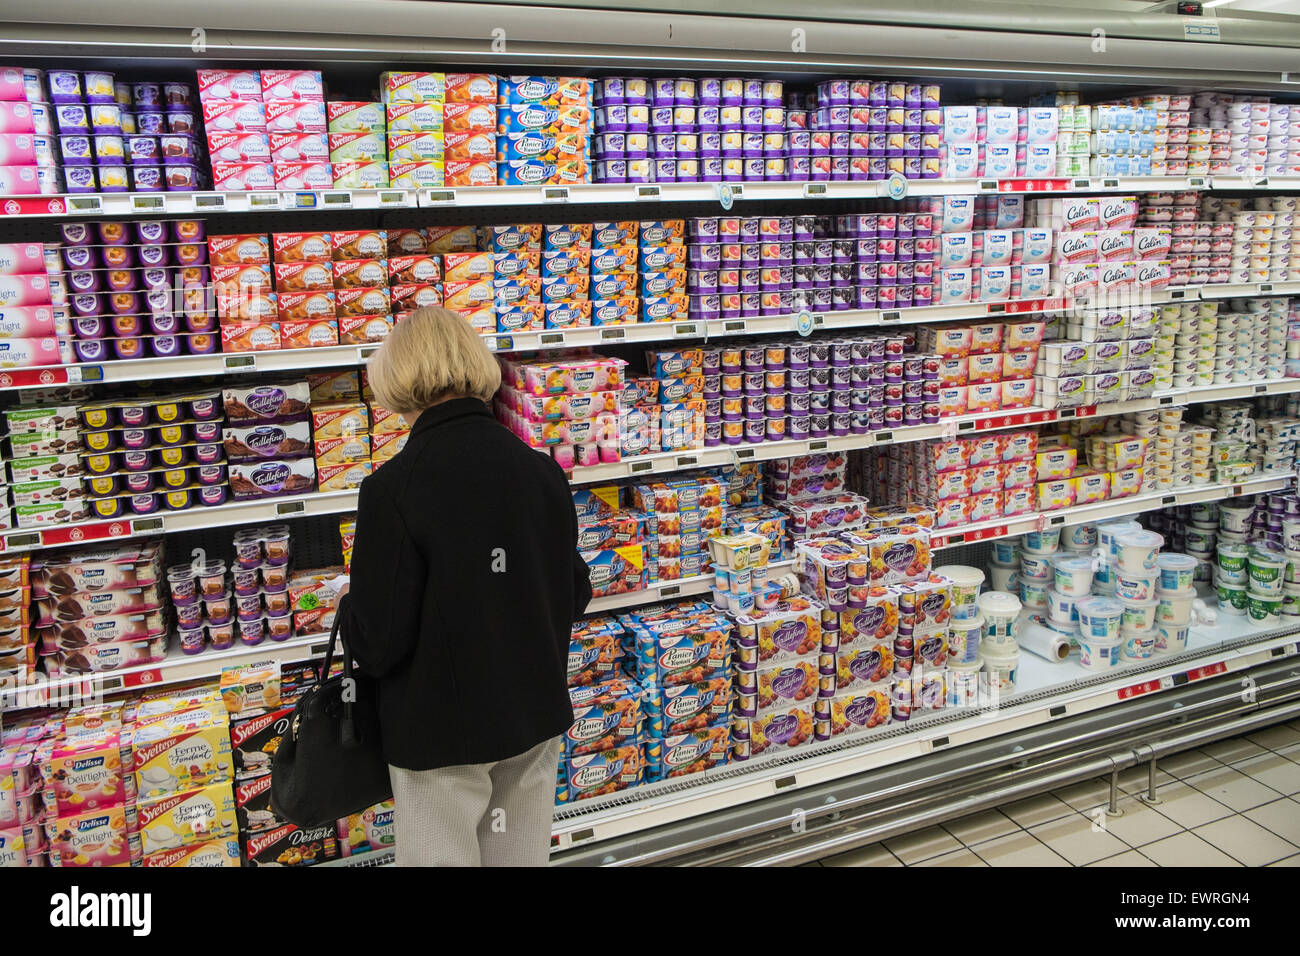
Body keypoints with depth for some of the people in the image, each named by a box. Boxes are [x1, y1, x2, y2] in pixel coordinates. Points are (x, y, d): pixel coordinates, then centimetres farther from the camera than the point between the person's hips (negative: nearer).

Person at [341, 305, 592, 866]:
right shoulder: (542, 470, -6)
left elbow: (379, 641, -18)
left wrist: (351, 618, 4)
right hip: (536, 716, 5)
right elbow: (575, 593, 3)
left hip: (440, 730, -4)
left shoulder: (393, 488, -20)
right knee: (520, 855, 21)